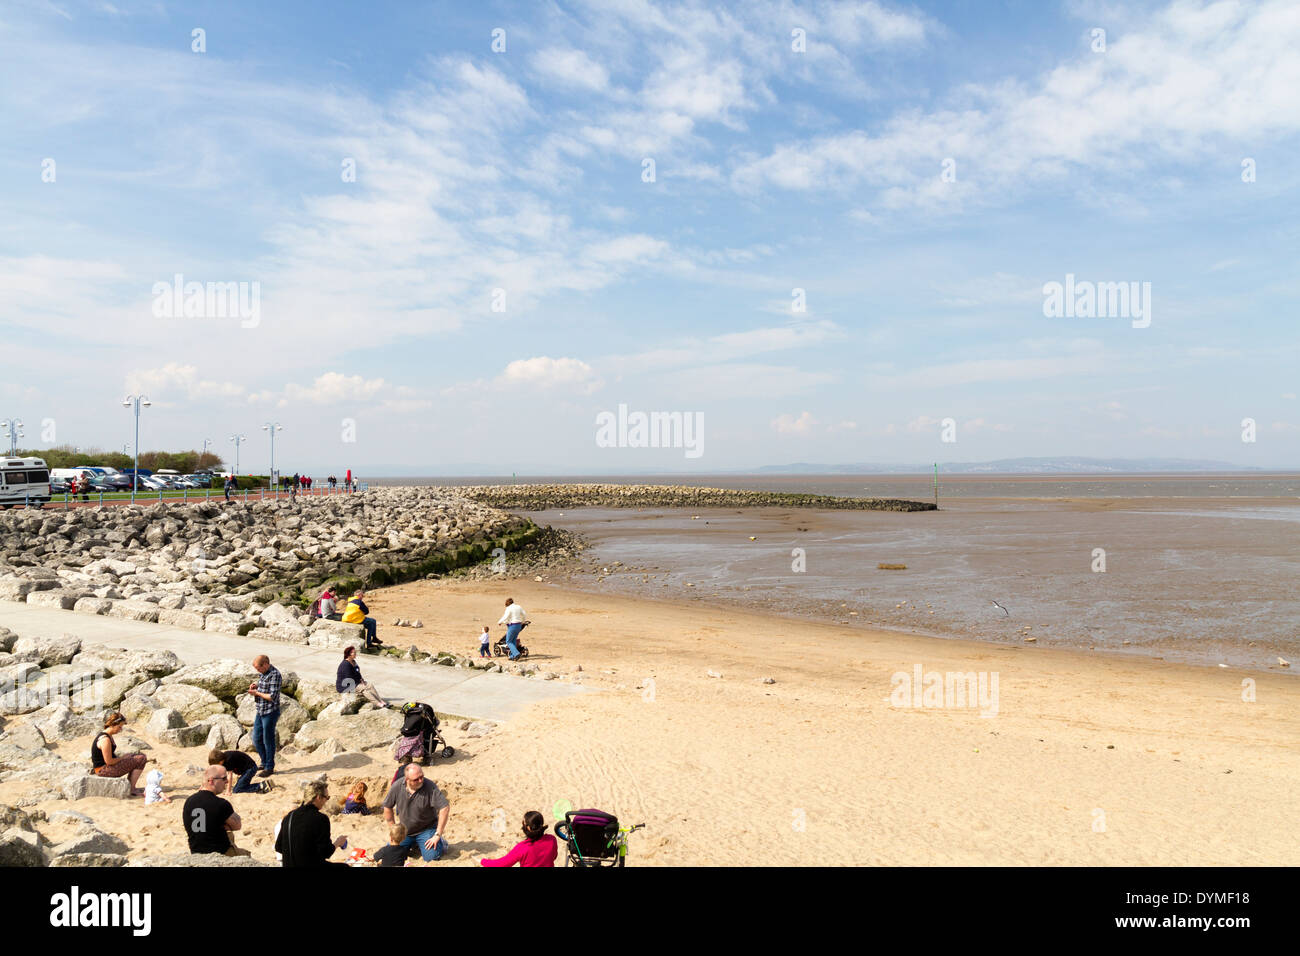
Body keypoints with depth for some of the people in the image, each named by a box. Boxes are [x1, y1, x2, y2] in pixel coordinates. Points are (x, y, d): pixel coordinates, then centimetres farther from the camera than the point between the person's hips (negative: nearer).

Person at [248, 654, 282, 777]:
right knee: (257, 739, 16)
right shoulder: (264, 674, 8)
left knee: (268, 740, 1)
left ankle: (269, 768, 14)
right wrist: (255, 684, 7)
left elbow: (273, 697, -23)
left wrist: (257, 693, -14)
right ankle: (264, 763, 32)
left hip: (270, 712, -9)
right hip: (260, 712, 9)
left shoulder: (274, 675, -19)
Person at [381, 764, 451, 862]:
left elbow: (445, 808, -26)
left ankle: (441, 843, 12)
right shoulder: (397, 786, -14)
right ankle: (413, 844, 20)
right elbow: (388, 807, 3)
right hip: (405, 831, 4)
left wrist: (437, 835, -25)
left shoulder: (430, 787, -24)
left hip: (426, 829, -4)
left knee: (431, 856, -23)